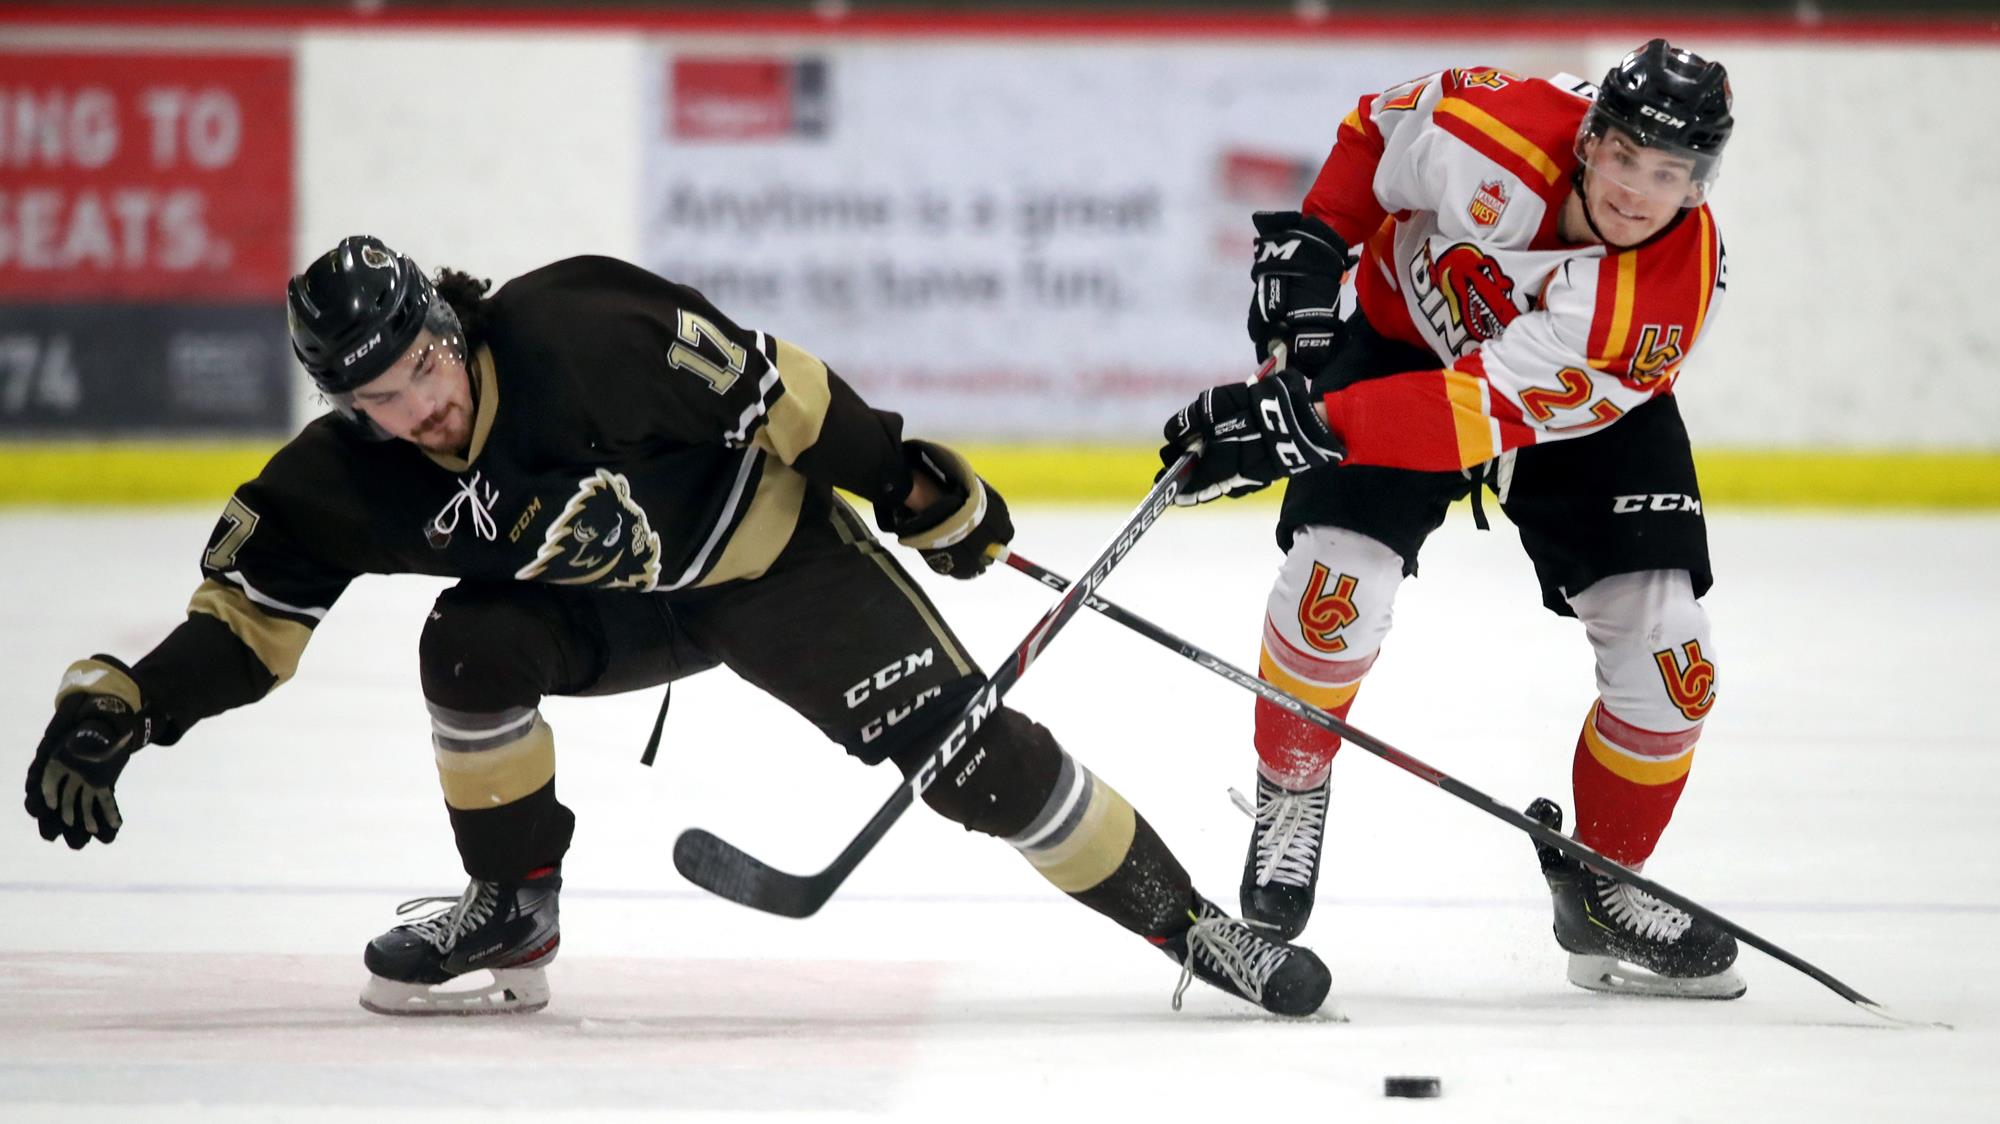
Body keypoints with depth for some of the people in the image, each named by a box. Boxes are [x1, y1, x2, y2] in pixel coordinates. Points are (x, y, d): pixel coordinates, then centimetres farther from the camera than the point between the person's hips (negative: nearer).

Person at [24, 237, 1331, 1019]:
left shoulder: (582, 339, -34)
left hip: (775, 551, -4)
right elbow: (244, 615, -13)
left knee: (969, 755, -12)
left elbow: (770, 390, -24)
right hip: (615, 602, 4)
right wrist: (109, 711, -26)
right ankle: (513, 920, -4)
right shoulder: (349, 485, -19)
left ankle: (1184, 918, 0)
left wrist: (911, 482, -18)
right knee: (474, 645, -23)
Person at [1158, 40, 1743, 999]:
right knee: (1339, 574, -21)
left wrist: (1305, 426, -47)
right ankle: (1289, 796, 7)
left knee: (1667, 653, -10)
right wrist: (1311, 242, -17)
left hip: (1576, 409, 0)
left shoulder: (1676, 290, -36)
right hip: (1409, 330, 0)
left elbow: (1495, 409, -42)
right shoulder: (1499, 131, -34)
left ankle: (1601, 892, 12)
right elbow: (1379, 129, -7)